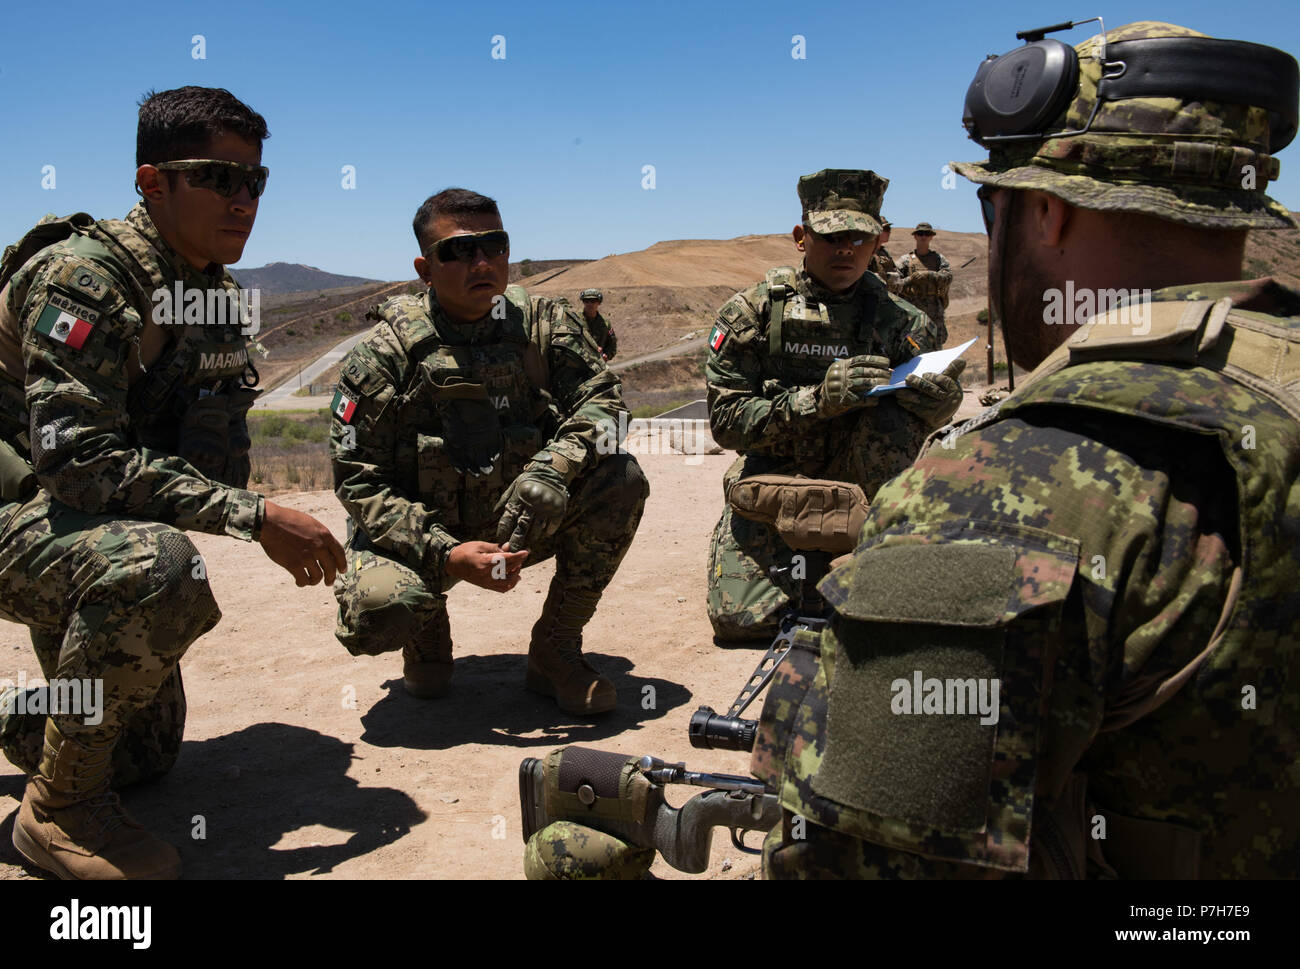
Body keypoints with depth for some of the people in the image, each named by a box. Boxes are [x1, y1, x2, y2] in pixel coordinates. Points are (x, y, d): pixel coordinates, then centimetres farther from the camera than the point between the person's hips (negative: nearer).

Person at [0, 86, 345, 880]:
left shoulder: (218, 294, 3)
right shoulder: (83, 276, -23)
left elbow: (217, 452, 7)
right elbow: (79, 457, -33)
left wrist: (278, 528, -12)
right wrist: (253, 516, -34)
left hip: (105, 528, 8)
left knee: (149, 752, 11)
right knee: (156, 566, -40)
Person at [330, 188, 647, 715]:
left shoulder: (541, 322, -6)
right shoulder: (386, 352, -15)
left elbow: (599, 397, -9)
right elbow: (358, 481, -15)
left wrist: (552, 470, -30)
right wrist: (445, 555, -29)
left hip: (520, 522, 3)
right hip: (421, 533, -2)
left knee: (621, 479, -20)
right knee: (374, 610, -32)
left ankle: (554, 651, -5)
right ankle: (428, 632, 10)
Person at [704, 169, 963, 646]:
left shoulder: (896, 319, -7)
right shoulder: (753, 311, -11)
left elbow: (936, 411, -5)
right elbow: (725, 418, -15)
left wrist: (941, 395, -31)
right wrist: (816, 400, -30)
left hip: (851, 476, 1)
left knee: (889, 416, -30)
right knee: (738, 618, -13)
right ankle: (801, 563, 21)